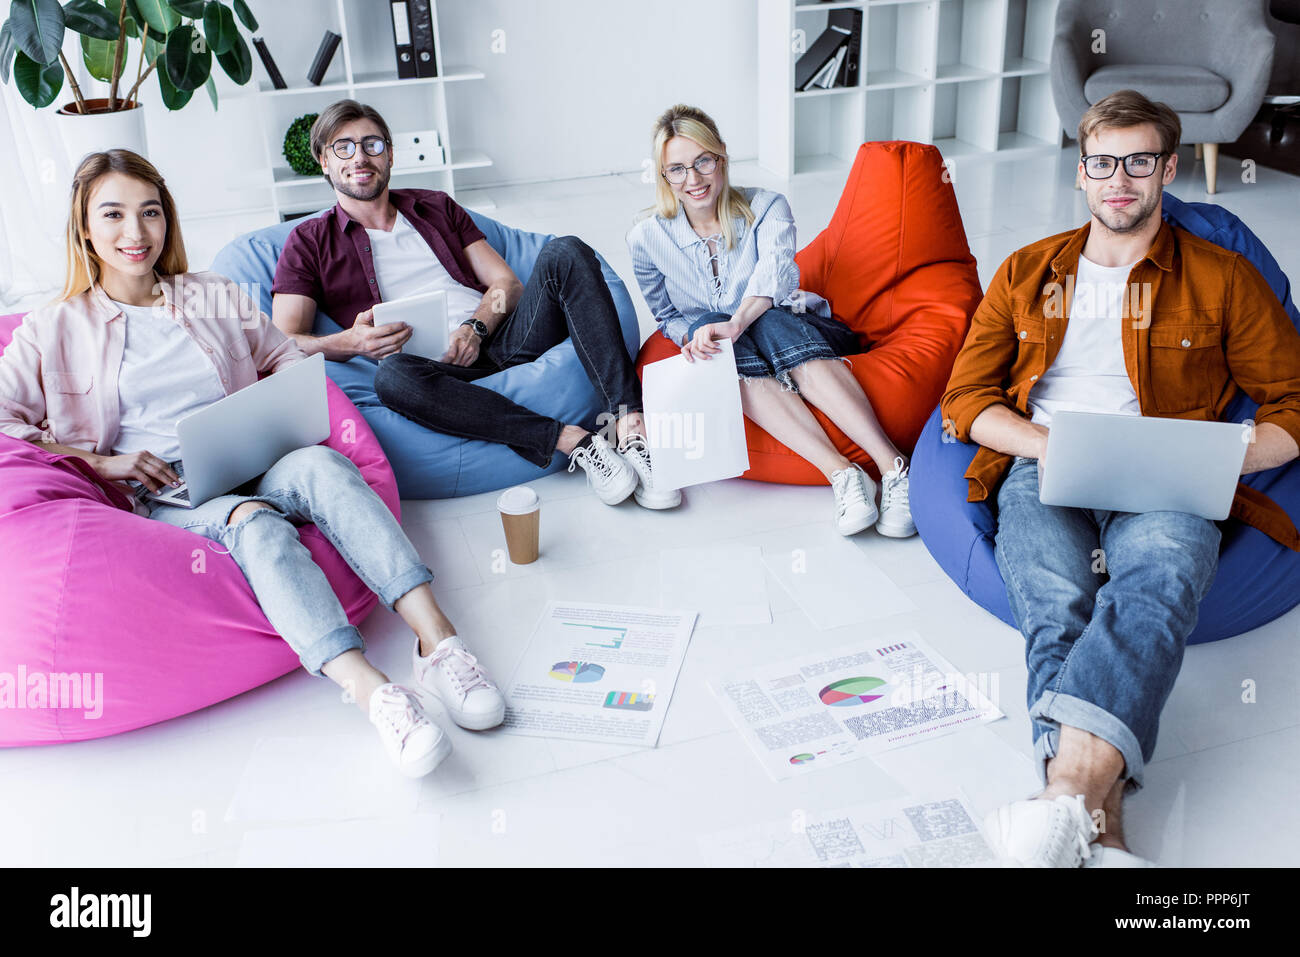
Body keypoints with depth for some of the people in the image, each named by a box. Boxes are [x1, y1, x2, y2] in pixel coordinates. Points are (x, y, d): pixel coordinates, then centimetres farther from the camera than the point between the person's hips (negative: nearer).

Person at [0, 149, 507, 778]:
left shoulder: (216, 297, 22)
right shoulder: (55, 330, 13)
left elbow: (290, 362, 23)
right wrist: (102, 462, -7)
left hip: (254, 469, 3)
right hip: (162, 497, -2)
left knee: (321, 464, -34)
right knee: (256, 524, -38)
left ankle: (437, 640, -47)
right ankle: (373, 694, -55)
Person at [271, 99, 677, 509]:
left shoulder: (436, 207, 23)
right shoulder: (310, 242, 14)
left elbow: (507, 283, 16)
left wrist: (475, 328, -7)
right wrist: (351, 342, -19)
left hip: (501, 341, 3)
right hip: (437, 369, -3)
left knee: (565, 253, -21)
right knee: (393, 375, -39)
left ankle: (629, 422, -35)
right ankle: (571, 440, -36)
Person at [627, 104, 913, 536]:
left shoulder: (766, 207, -8)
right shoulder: (647, 238, -3)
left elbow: (776, 269, -28)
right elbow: (667, 315, 10)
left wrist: (736, 323, -48)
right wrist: (694, 337, -15)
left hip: (796, 333, -1)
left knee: (770, 322, -37)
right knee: (706, 325, -35)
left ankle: (895, 468, -48)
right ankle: (841, 474, -48)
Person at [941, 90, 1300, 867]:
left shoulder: (1223, 278, 17)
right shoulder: (1027, 273, 21)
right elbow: (966, 398, 14)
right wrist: (1046, 445, -7)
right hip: (1043, 470, 2)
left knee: (1156, 581, -38)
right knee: (1057, 610, -33)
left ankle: (1068, 796, -55)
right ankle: (1099, 830, -47)